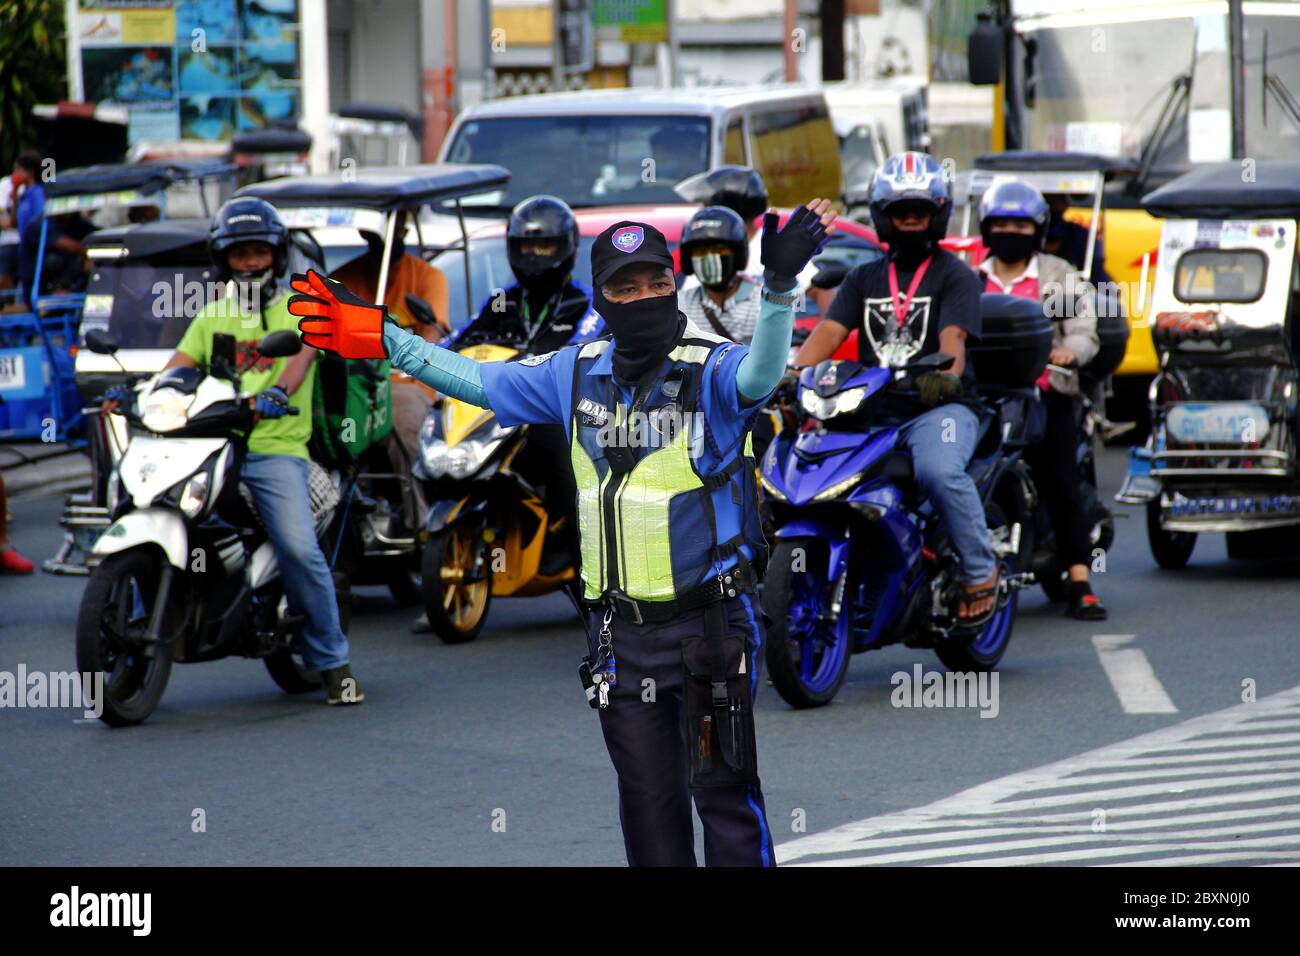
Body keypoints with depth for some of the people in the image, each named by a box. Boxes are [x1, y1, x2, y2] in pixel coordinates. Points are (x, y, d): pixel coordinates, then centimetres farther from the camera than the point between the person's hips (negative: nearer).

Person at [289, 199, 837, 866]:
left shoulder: (711, 369, -10)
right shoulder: (579, 373, 7)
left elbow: (762, 370, -33)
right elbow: (478, 380, 19)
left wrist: (780, 286, -52)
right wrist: (380, 337, 17)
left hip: (711, 629, -5)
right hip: (621, 632, 5)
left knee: (724, 794, -4)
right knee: (648, 801, 12)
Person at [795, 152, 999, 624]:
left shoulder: (954, 274, 6)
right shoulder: (864, 278, 20)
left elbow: (952, 337, -11)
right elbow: (828, 332, 6)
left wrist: (946, 374, -35)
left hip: (938, 406, -5)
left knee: (938, 470, -37)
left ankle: (980, 572, -18)